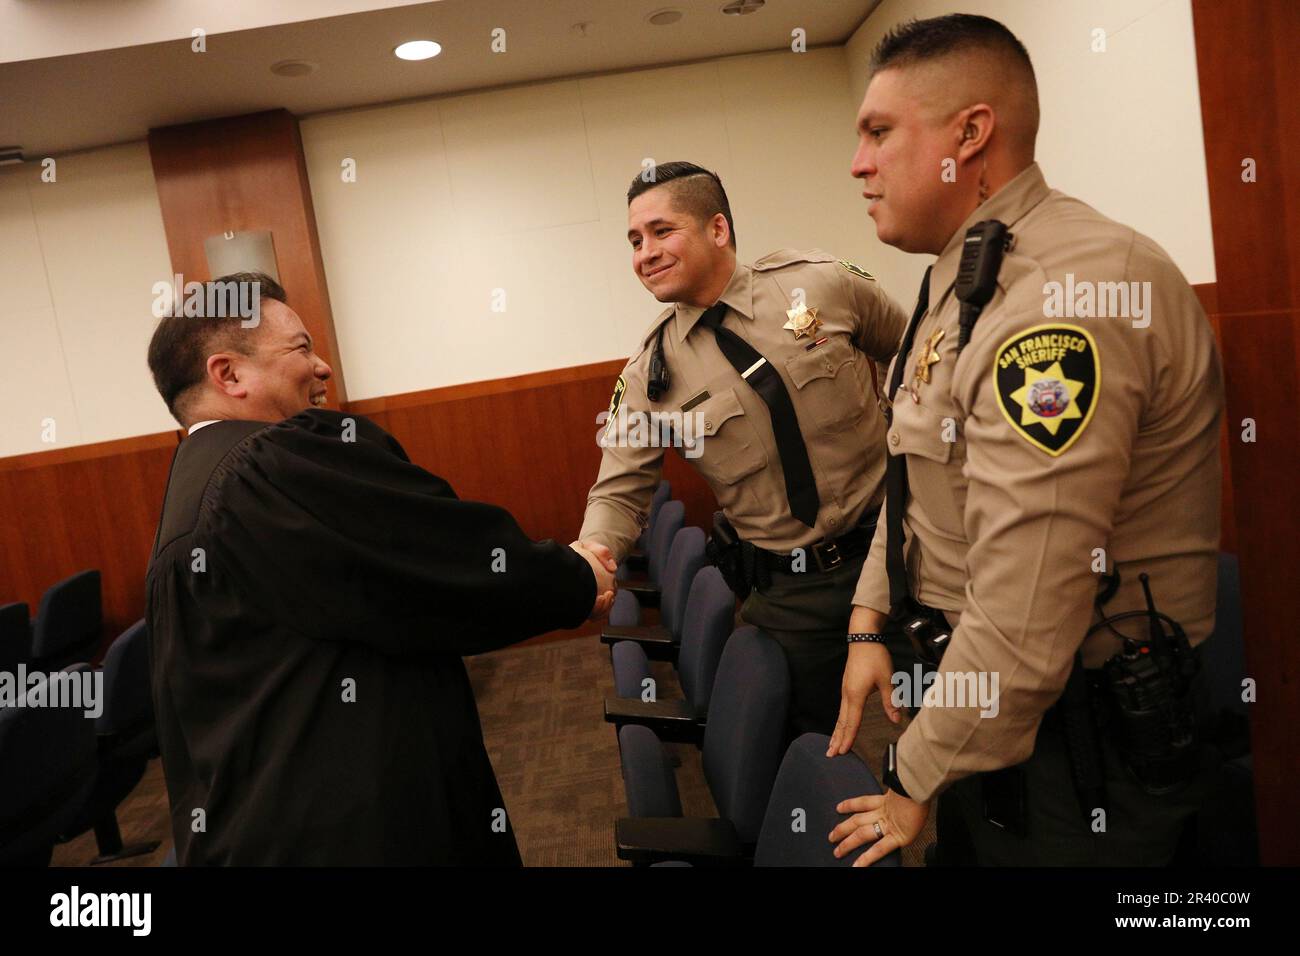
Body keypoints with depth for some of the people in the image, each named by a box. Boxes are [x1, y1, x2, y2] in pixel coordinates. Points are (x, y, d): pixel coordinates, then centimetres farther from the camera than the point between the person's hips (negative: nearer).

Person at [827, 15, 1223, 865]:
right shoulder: (963, 279, 7)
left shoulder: (1065, 293, -27)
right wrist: (869, 621, 5)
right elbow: (914, 480, 13)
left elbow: (1023, 624, -30)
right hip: (987, 695, 9)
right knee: (967, 851, 24)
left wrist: (915, 784, -18)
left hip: (1082, 736, -9)